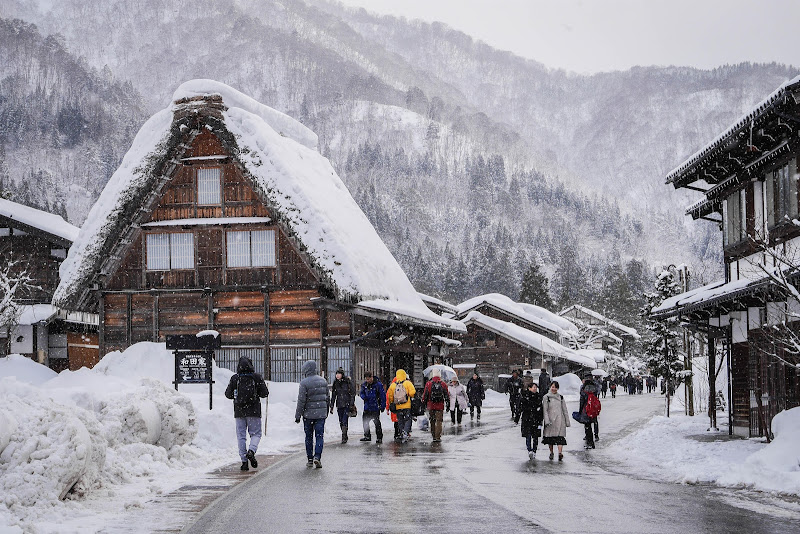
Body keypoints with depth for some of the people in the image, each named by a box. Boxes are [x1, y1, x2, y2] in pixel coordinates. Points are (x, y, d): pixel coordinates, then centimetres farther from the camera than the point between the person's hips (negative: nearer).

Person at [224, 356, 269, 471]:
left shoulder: (235, 378, -1)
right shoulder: (257, 377, -4)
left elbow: (228, 394, 4)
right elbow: (265, 393, -2)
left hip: (239, 411, 1)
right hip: (254, 411, -1)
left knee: (241, 436, 7)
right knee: (256, 433, 9)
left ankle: (244, 461, 2)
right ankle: (251, 451, -18)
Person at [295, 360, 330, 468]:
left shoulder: (304, 383, -11)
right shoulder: (323, 381, 7)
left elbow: (301, 401, -11)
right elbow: (328, 397, 14)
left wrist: (298, 415, -4)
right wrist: (326, 411, 26)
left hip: (308, 414, -3)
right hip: (321, 413, 3)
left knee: (309, 437, 9)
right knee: (319, 436, 2)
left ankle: (310, 459, 13)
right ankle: (317, 456, -14)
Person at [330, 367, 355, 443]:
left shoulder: (348, 381, -5)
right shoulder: (335, 383, 7)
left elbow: (353, 393, -3)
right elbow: (333, 395, 14)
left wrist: (351, 405, -9)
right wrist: (332, 406, 12)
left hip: (347, 404, -5)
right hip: (339, 405, 5)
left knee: (344, 421, -14)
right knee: (341, 422, 6)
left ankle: (344, 437, -12)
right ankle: (345, 436, 19)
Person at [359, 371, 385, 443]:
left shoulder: (378, 384, -9)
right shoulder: (364, 385, 7)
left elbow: (383, 395, -6)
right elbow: (361, 393, 18)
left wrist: (382, 406, -10)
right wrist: (363, 396, -7)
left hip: (375, 407, -6)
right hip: (367, 407, 6)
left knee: (377, 422, -8)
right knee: (365, 421, 10)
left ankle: (379, 437, -2)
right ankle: (367, 436, 23)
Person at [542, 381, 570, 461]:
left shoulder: (560, 397, 9)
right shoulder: (546, 397, 2)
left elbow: (564, 409, 13)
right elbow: (545, 410, -4)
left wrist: (567, 421, 10)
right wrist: (547, 420, -15)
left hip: (560, 420, 1)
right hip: (550, 420, -1)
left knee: (560, 436, -13)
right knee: (550, 437, 7)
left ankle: (560, 453, -24)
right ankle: (551, 453, 23)